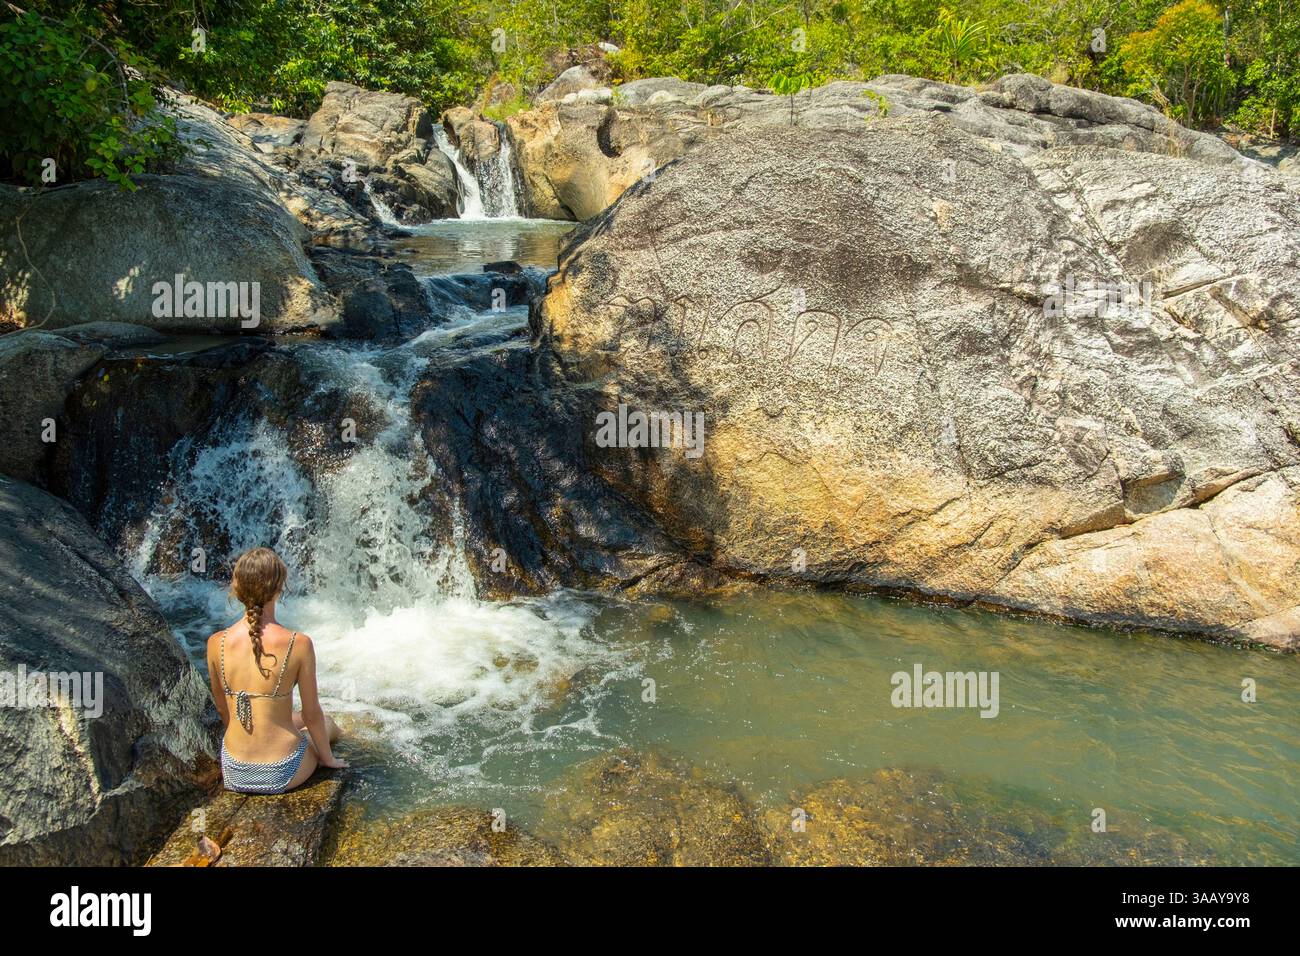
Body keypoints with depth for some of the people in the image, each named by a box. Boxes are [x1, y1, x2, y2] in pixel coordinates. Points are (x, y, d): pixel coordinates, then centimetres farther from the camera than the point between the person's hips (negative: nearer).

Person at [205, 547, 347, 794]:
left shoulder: (216, 643, -10)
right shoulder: (299, 644, -19)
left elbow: (222, 709, 6)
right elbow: (312, 714, -7)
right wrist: (328, 759, 11)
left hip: (234, 775, 3)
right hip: (282, 775, -3)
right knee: (326, 724, 29)